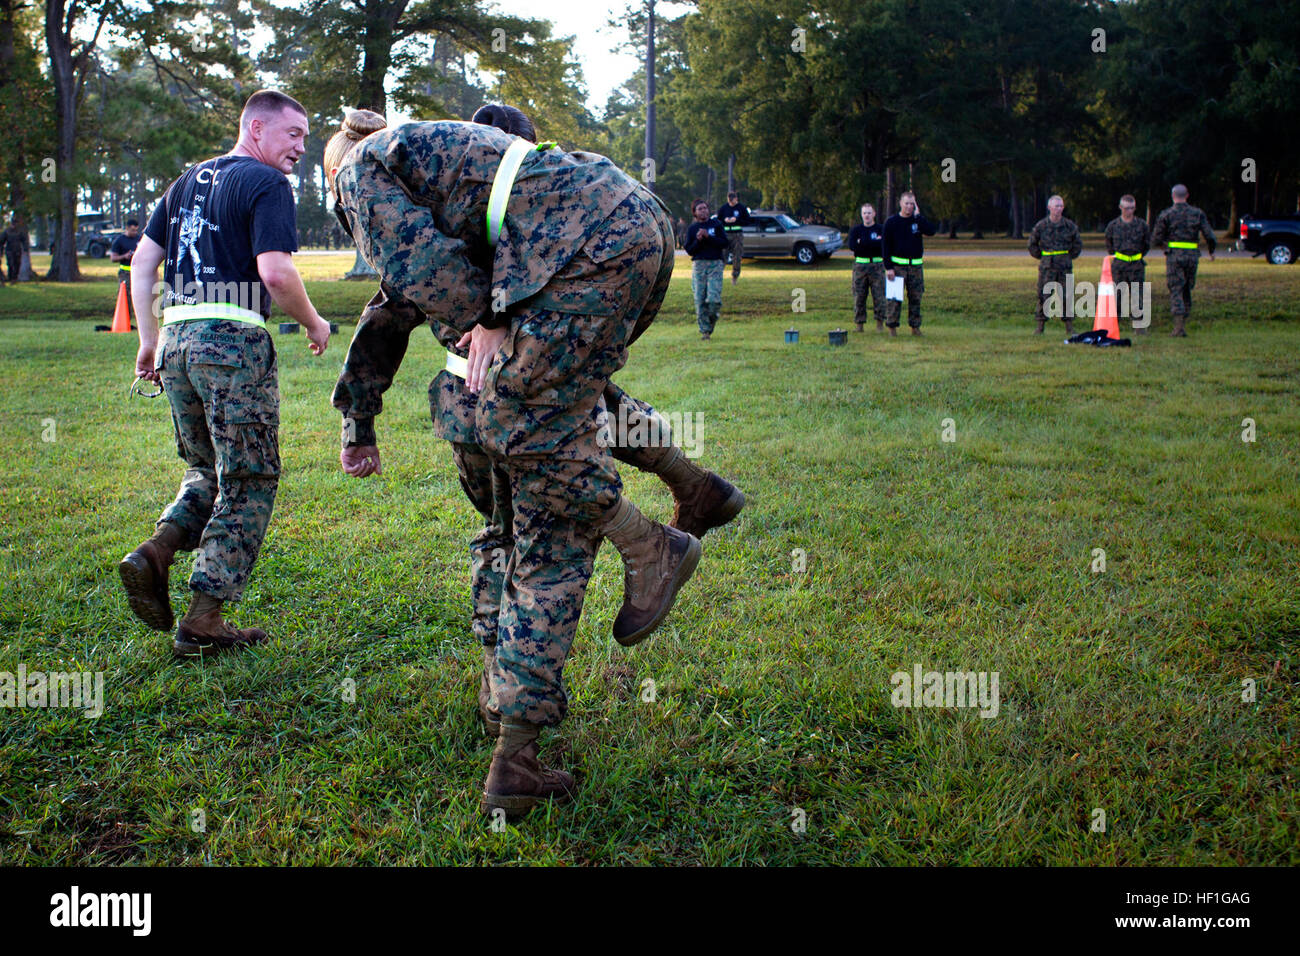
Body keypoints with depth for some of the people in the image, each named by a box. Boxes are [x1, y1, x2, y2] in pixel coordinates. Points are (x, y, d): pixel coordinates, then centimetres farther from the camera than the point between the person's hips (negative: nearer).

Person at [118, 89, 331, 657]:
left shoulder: (189, 181, 19)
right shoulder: (266, 184, -5)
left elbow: (142, 260, 18)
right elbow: (275, 272, -17)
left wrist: (149, 339, 21)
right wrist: (314, 324, -1)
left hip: (177, 339, 7)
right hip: (234, 341, -7)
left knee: (207, 470, 22)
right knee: (247, 483, 2)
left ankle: (157, 552, -3)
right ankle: (203, 621, 1)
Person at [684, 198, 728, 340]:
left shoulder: (716, 225, 10)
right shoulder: (692, 228, 11)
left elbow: (724, 243, -1)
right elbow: (689, 250, 6)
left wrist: (708, 237, -11)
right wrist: (698, 240, -11)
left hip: (715, 264, -1)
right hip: (698, 264, 1)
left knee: (714, 298, -14)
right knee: (700, 299, -3)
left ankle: (711, 324, 10)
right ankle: (704, 330, 4)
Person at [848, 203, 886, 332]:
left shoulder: (881, 230, 7)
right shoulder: (855, 230, 10)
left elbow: (882, 244, -12)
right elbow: (852, 245, -7)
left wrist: (862, 243, -9)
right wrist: (873, 243, -7)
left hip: (877, 265, -1)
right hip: (860, 265, 1)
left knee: (879, 294, -5)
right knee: (859, 295, -1)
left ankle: (880, 323, 4)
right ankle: (860, 324, 5)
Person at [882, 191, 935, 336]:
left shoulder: (918, 219, 7)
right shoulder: (891, 221, 0)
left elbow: (931, 231, -12)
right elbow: (885, 245, -2)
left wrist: (918, 216, -13)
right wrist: (888, 267, -10)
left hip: (916, 265, 3)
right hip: (897, 265, -3)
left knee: (916, 297, 4)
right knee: (895, 298, -5)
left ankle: (915, 326, 11)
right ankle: (892, 326, 1)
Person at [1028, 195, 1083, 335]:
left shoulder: (1069, 226, 4)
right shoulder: (1041, 226, 0)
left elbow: (1078, 243, 17)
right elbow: (1032, 244, 12)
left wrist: (1070, 257, 12)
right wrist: (1041, 257, 10)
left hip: (1065, 265, 1)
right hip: (1047, 266, -1)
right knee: (1043, 295, -1)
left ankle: (1069, 326, 8)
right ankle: (1040, 325, 6)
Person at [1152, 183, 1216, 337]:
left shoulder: (1166, 215, -2)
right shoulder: (1197, 213, 6)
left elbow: (1155, 240, -1)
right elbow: (1209, 235, 1)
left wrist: (1164, 243, 22)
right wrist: (1211, 251, 18)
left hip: (1174, 255, -3)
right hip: (1192, 255, 3)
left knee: (1176, 291, -4)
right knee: (1186, 290, 15)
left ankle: (1179, 326, -15)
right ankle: (1183, 323, 16)